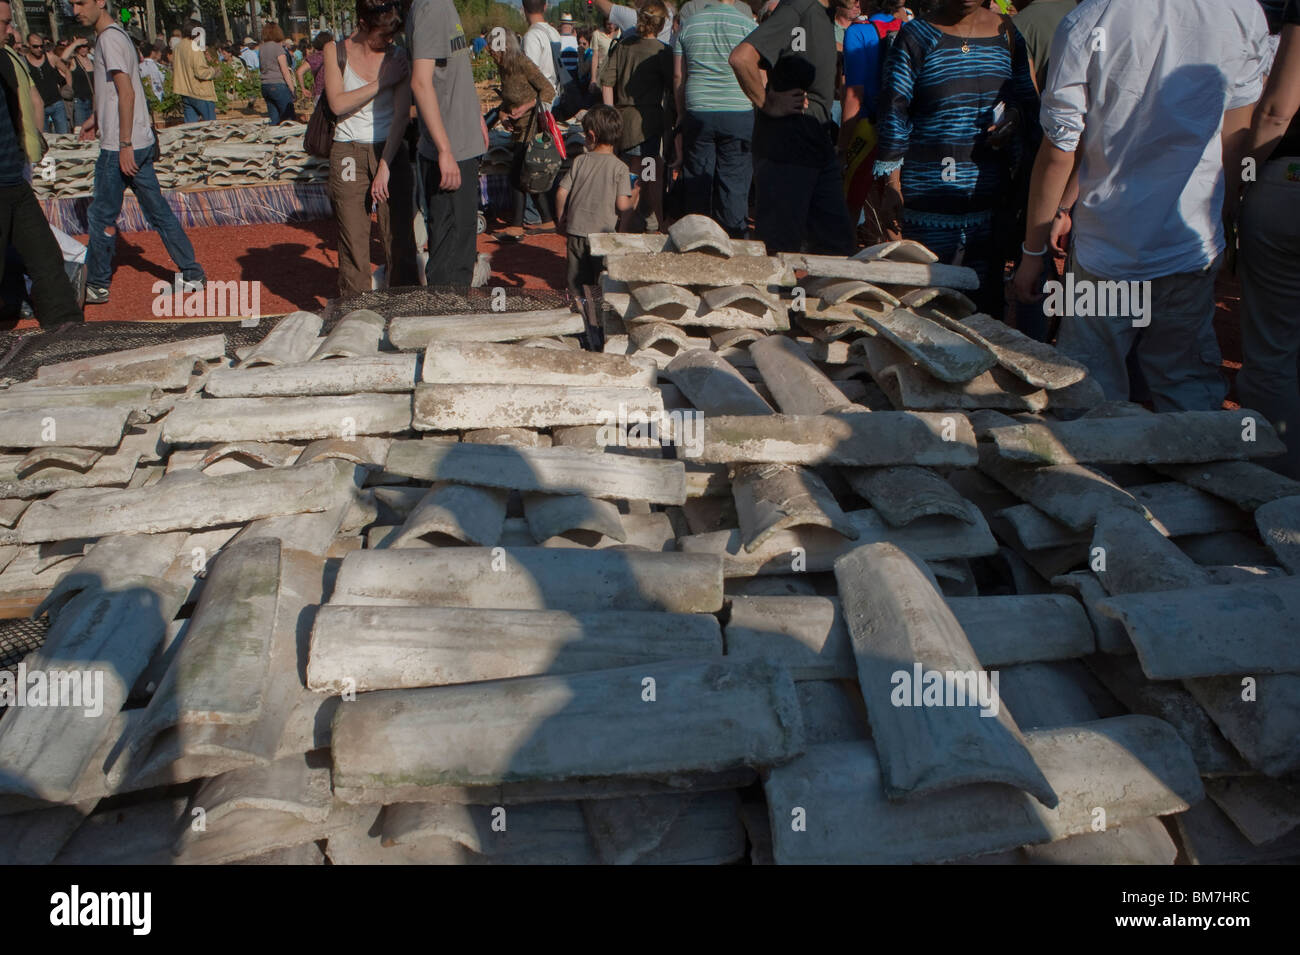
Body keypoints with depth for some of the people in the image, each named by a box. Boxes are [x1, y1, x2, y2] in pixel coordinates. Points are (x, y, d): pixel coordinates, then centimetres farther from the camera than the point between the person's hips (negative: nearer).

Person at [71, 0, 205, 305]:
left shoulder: (110, 38, -13)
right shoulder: (111, 36, 17)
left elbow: (127, 92, -20)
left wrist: (124, 145, -22)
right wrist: (96, 117, 41)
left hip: (120, 146, -9)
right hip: (141, 142, 9)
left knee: (101, 216, 1)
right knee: (158, 212, 11)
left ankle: (96, 286, 10)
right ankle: (192, 274, 13)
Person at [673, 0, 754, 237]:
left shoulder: (688, 24, 6)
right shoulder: (747, 24, -3)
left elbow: (678, 76, 9)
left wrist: (682, 114, 17)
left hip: (697, 113, 2)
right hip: (738, 114, -2)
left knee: (698, 180, 9)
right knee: (734, 181, 3)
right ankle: (732, 241, 5)